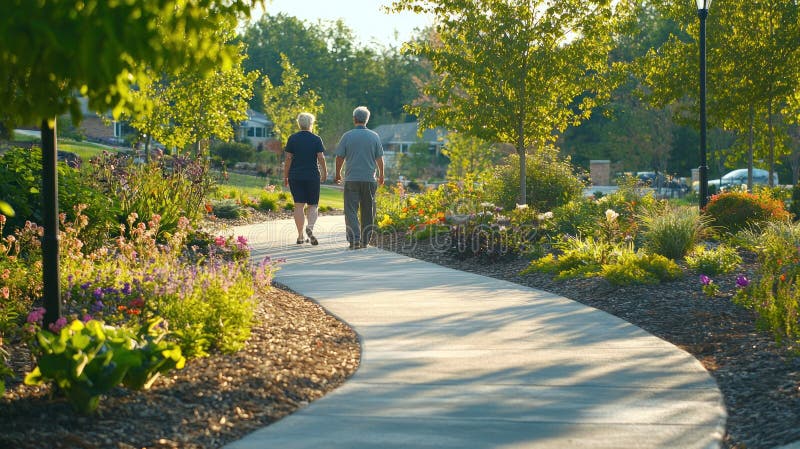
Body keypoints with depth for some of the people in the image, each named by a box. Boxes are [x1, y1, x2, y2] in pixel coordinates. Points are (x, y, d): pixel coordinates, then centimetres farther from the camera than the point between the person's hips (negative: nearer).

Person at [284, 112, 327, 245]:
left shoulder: (292, 138, 1)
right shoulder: (316, 139, -2)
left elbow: (288, 158, -1)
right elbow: (321, 158, -5)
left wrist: (285, 176, 5)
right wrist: (325, 172, 9)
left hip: (296, 176, 1)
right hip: (312, 176, -1)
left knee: (299, 206, 3)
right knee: (313, 205, 8)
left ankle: (300, 236, 3)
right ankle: (310, 227, -17)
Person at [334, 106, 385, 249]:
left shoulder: (347, 136, -3)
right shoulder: (374, 136, 1)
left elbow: (339, 157, 1)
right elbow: (379, 158, 4)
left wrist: (337, 174, 17)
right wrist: (381, 176, 19)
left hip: (351, 179, -2)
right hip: (369, 179, 2)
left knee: (351, 210, -1)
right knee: (367, 212, 10)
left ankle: (354, 239, -15)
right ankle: (365, 241, 14)